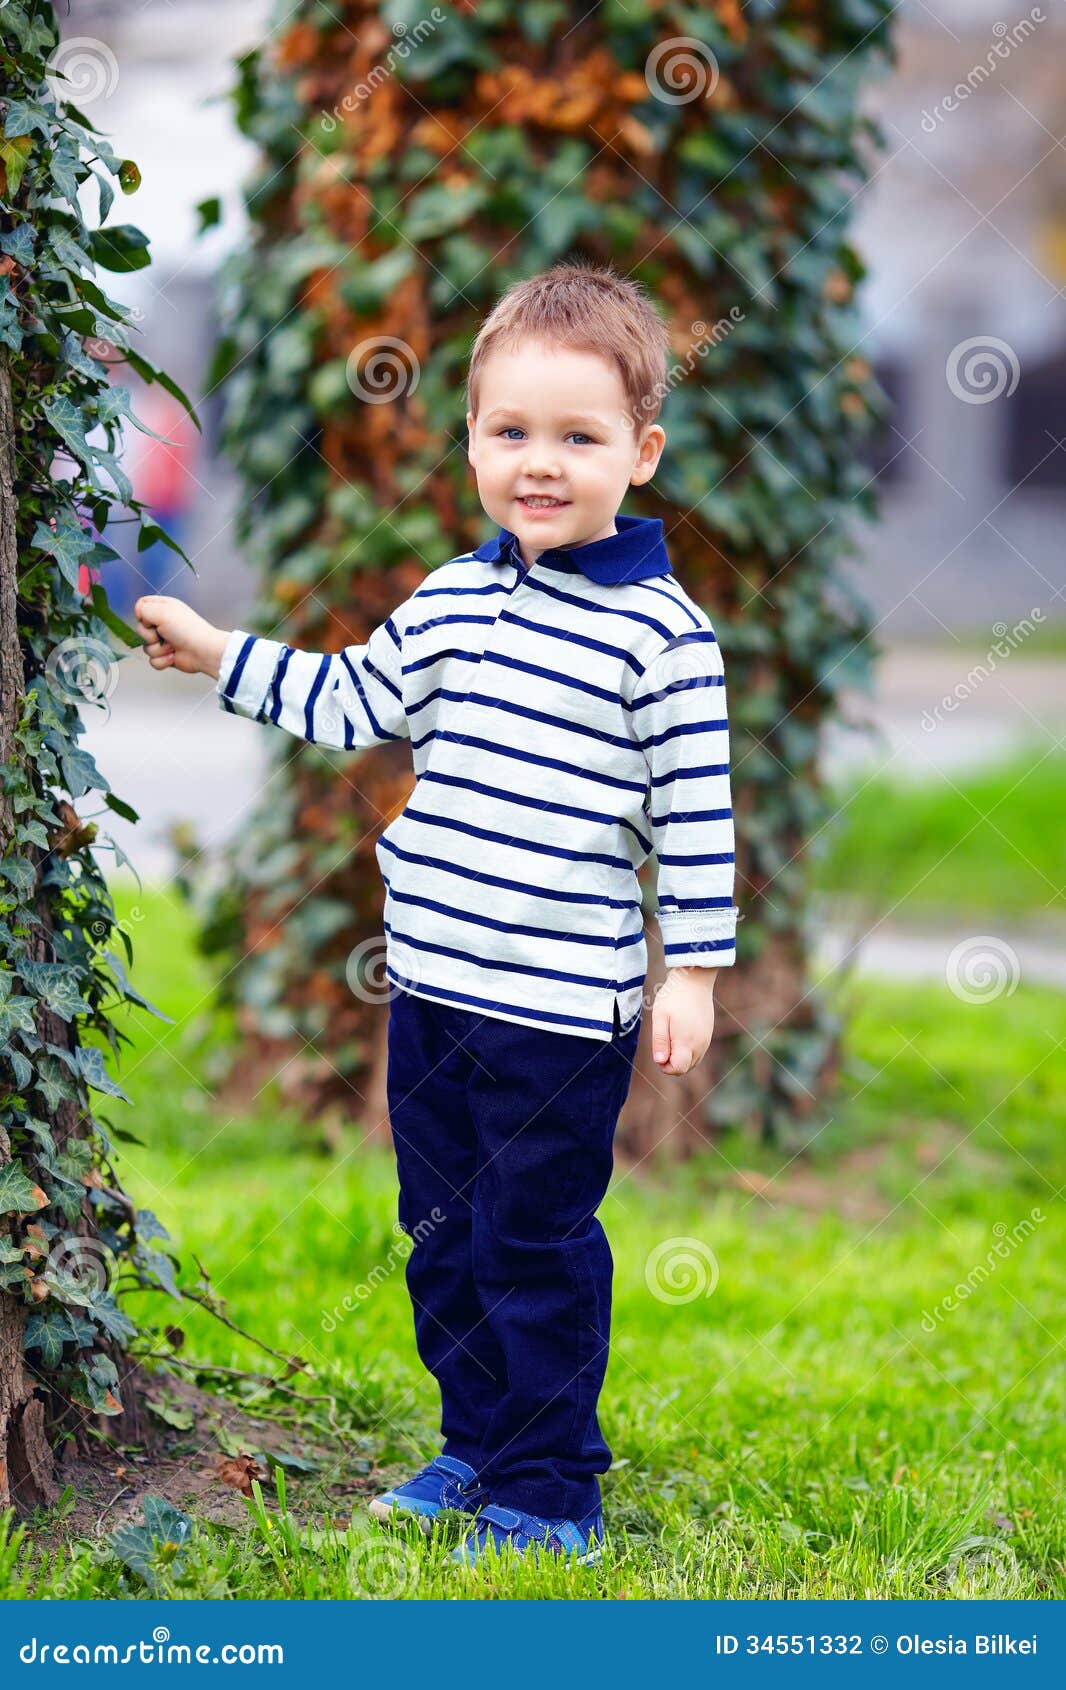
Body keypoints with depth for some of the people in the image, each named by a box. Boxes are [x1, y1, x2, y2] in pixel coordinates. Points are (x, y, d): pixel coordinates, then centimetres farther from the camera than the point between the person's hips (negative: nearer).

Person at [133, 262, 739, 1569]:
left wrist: (692, 972, -9)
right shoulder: (447, 600, 6)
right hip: (430, 984, 6)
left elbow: (694, 815, -8)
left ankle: (544, 1493, 14)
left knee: (539, 1249, 2)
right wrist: (216, 653, 17)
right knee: (442, 1231, 16)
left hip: (563, 1012, -6)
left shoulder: (661, 635, -10)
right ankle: (477, 1445, 32)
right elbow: (350, 704, 19)